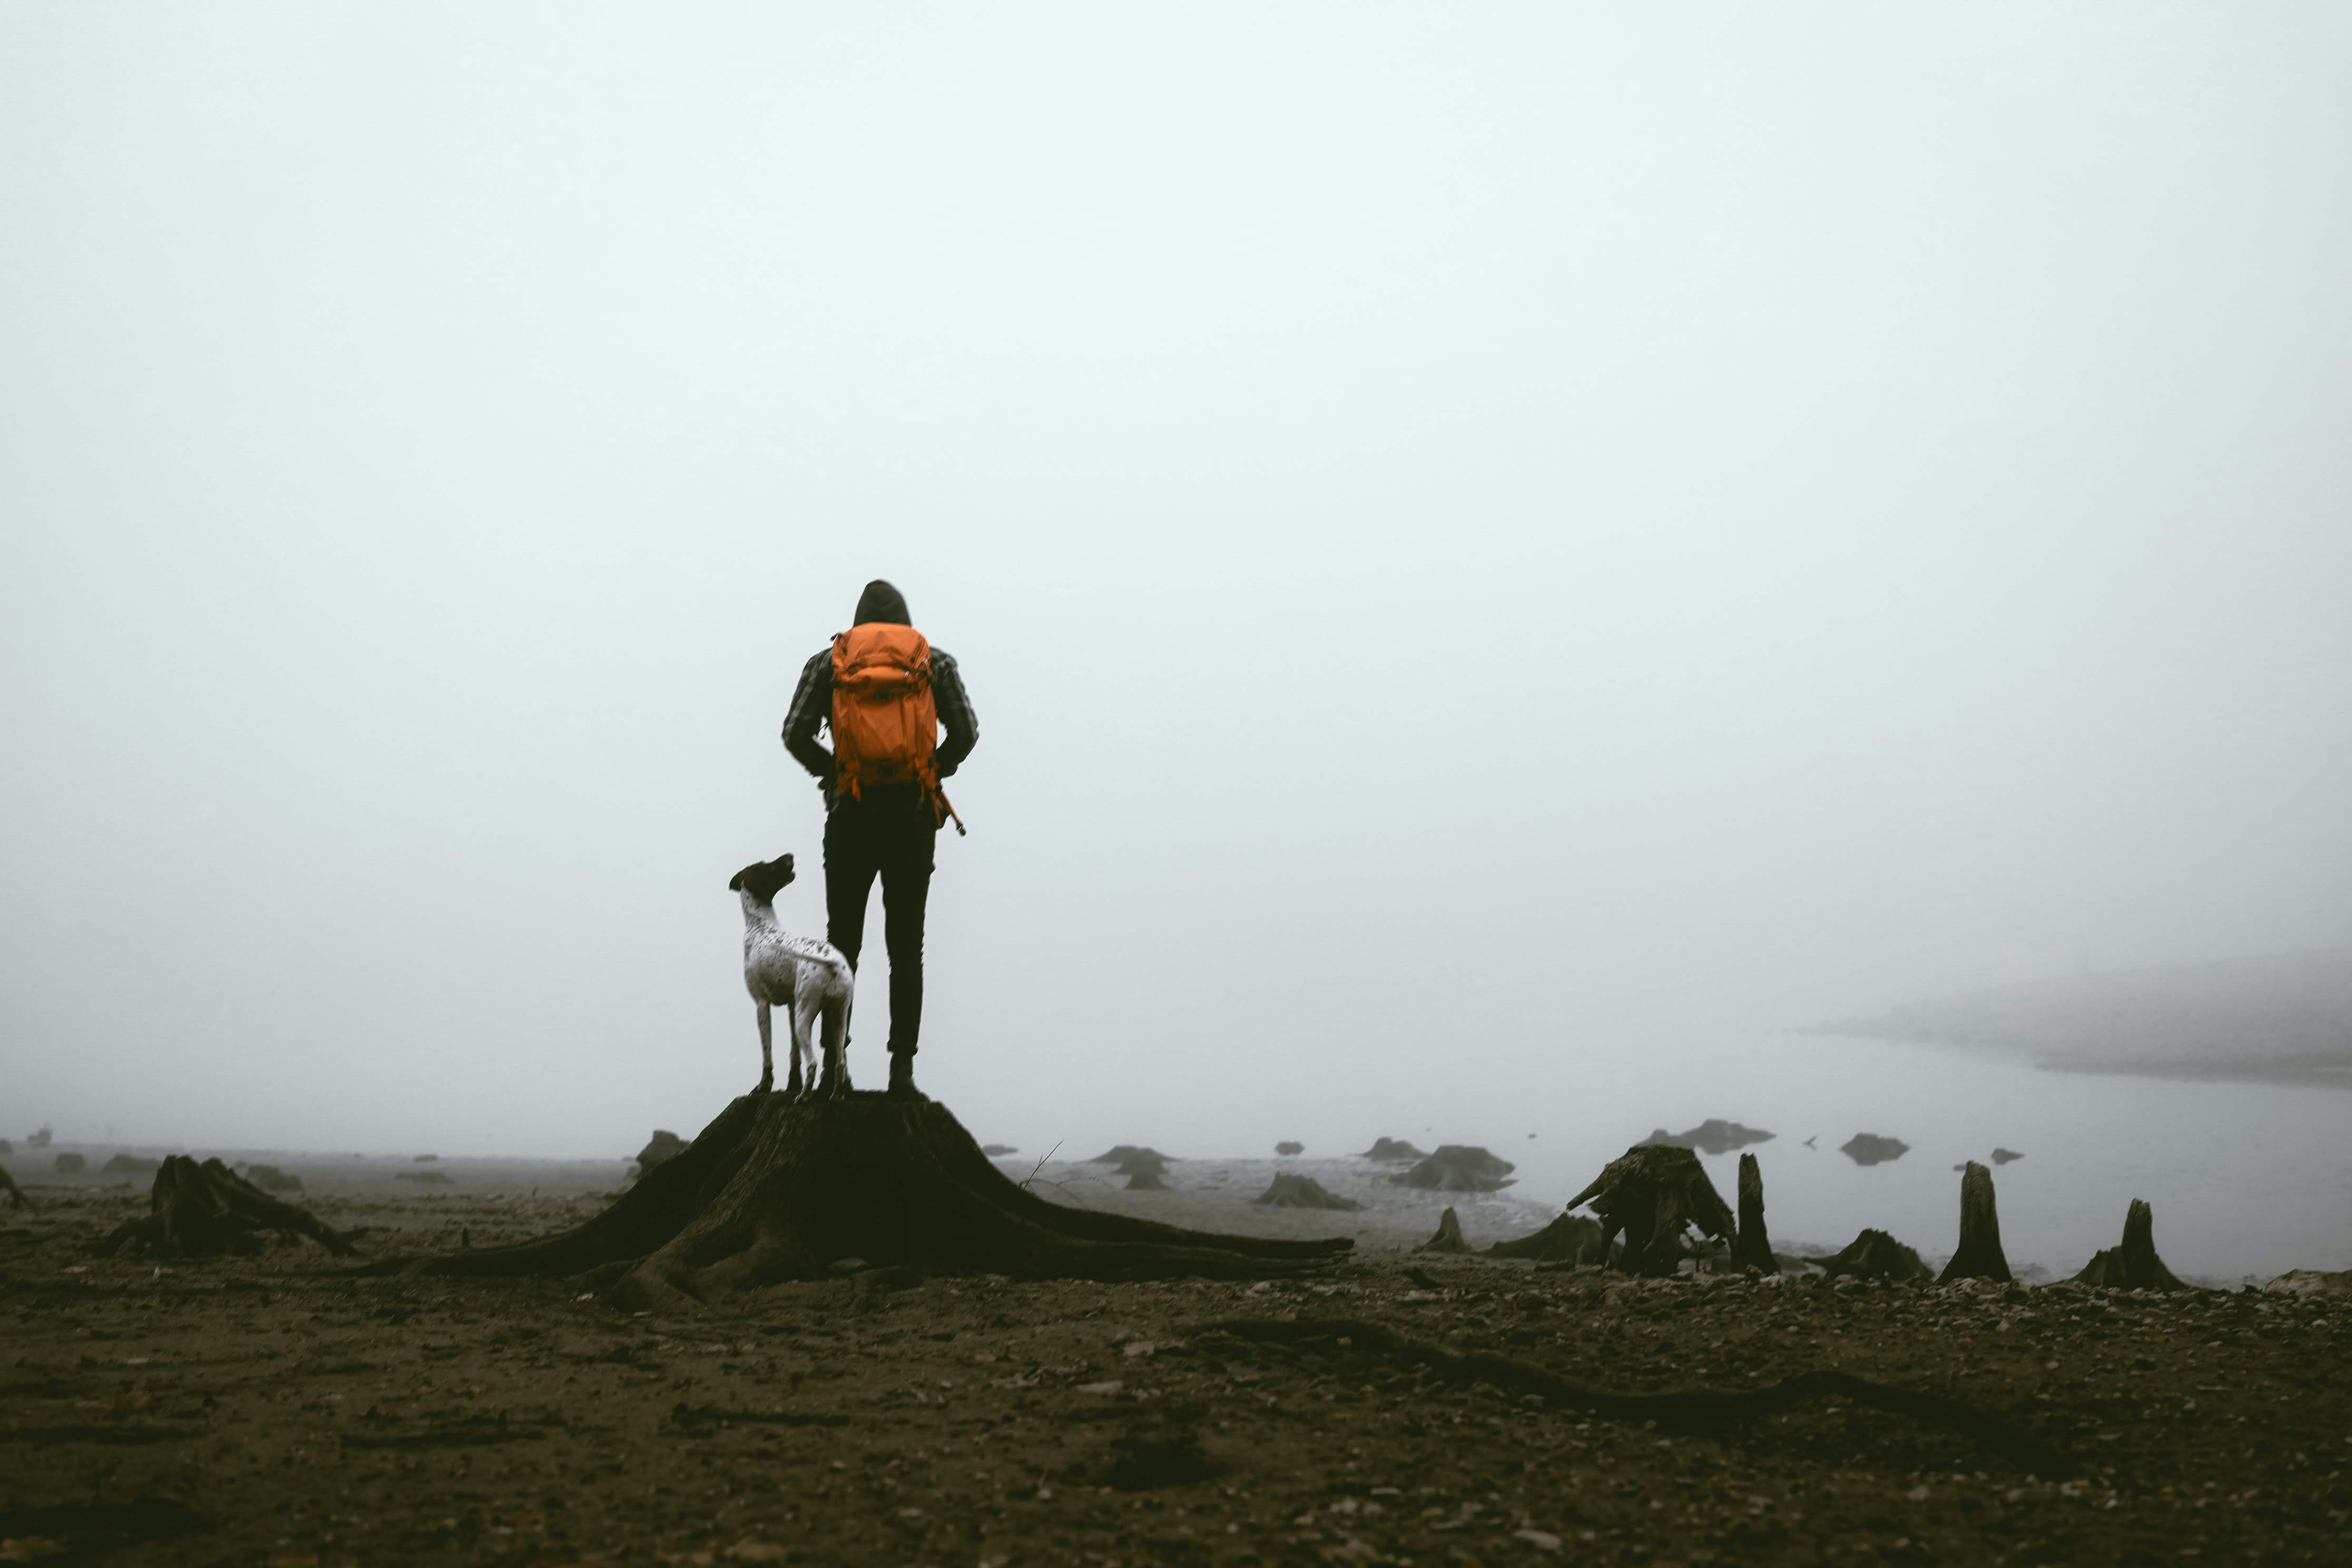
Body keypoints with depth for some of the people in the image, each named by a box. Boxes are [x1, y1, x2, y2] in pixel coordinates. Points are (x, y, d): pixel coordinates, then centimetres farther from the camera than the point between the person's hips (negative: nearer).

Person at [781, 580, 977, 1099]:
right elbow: (966, 733, -2)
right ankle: (902, 1067, -1)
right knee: (906, 947, 4)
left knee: (842, 943, 7)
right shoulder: (935, 661, 10)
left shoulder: (828, 661, 9)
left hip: (852, 814, 0)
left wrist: (832, 771, 13)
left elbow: (795, 734, -2)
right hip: (913, 814, 0)